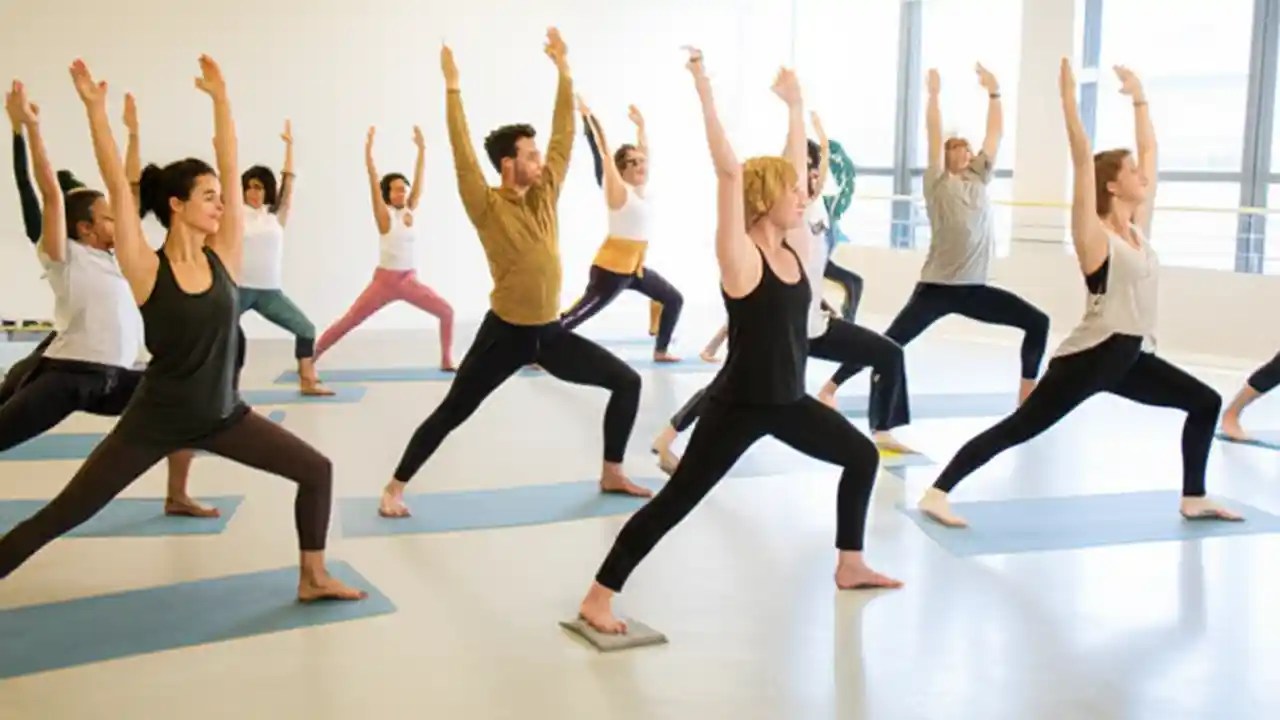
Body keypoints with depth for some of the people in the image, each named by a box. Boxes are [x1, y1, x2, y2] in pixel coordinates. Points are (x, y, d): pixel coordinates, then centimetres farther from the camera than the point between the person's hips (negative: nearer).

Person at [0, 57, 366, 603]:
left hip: (221, 414, 4)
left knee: (316, 471, 1)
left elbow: (230, 171, -6)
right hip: (155, 420, -4)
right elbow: (119, 190, -22)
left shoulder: (222, 257, -5)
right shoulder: (147, 271, -15)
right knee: (61, 516, 2)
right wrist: (96, 110, -23)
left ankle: (312, 578, 16)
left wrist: (219, 98, -6)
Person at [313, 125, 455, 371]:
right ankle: (309, 359, 4)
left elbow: (418, 181, 3)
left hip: (410, 281, 4)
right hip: (385, 280, -4)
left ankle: (447, 361, 6)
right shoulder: (385, 215, -6)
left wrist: (421, 149, -1)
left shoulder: (409, 211, 5)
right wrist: (369, 149, -17)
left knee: (447, 312, -5)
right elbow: (374, 180, -13)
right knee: (347, 322, -3)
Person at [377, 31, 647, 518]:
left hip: (551, 333, 6)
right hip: (505, 334, -5)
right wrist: (453, 88, -23)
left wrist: (563, 70, 0)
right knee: (450, 413, -1)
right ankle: (394, 488, 13)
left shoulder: (546, 195, 2)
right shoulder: (488, 207, -12)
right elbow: (462, 155, -21)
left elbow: (564, 136, 2)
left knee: (627, 382, 3)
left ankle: (612, 475, 16)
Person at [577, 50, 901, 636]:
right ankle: (597, 598, -2)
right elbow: (729, 172, -25)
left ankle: (849, 566, 35)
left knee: (863, 457, 19)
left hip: (789, 403, 8)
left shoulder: (794, 247, 4)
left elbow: (794, 166, 12)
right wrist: (705, 94, -26)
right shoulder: (740, 257, -17)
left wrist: (795, 105, 15)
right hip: (738, 406, -8)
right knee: (677, 499, -8)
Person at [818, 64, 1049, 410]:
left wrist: (994, 92, 6)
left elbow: (995, 133, 9)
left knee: (1038, 322, -1)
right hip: (937, 286, -5)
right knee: (889, 343, -9)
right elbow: (934, 136, -9)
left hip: (974, 288, 5)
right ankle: (830, 388, 2)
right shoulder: (938, 183, 0)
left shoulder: (979, 178, 12)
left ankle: (1027, 393, 11)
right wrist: (934, 94, -9)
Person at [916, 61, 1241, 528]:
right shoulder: (1095, 235, -10)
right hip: (1091, 355, -9)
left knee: (1205, 402, 16)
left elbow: (1150, 151, 18)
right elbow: (1082, 159, -18)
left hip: (1132, 358, 9)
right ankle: (936, 494, -15)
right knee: (1020, 427, -13)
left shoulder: (1139, 227, 10)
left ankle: (1193, 499, 27)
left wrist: (1139, 99, 22)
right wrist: (1069, 98, -18)